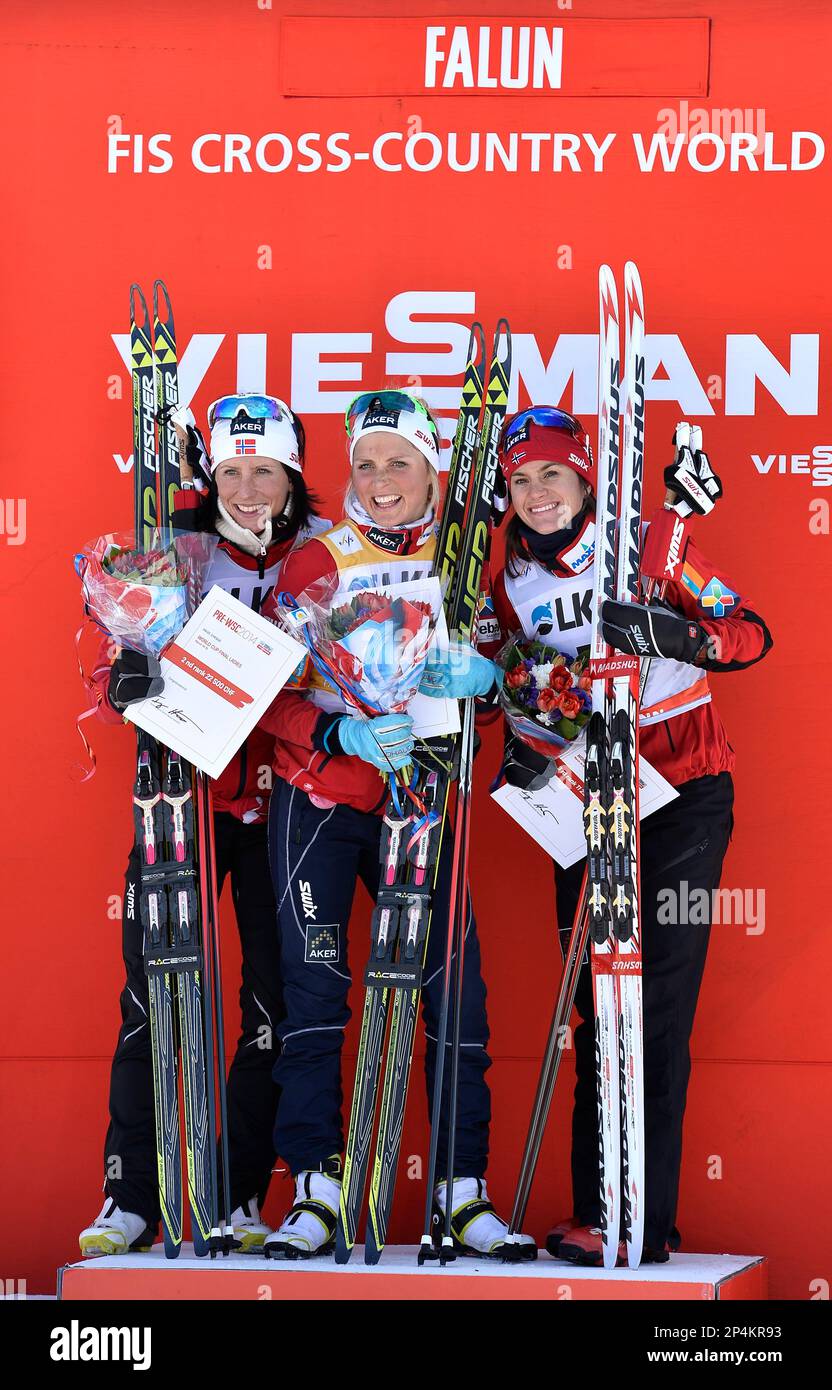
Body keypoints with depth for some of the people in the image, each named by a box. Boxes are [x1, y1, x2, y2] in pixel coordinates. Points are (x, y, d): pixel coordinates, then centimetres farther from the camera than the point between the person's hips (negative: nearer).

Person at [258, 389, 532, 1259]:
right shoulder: (317, 563, 0)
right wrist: (341, 734, -22)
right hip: (319, 795, -2)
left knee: (456, 984, -3)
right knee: (315, 985, -7)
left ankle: (464, 1193, 5)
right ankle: (316, 1189, -3)